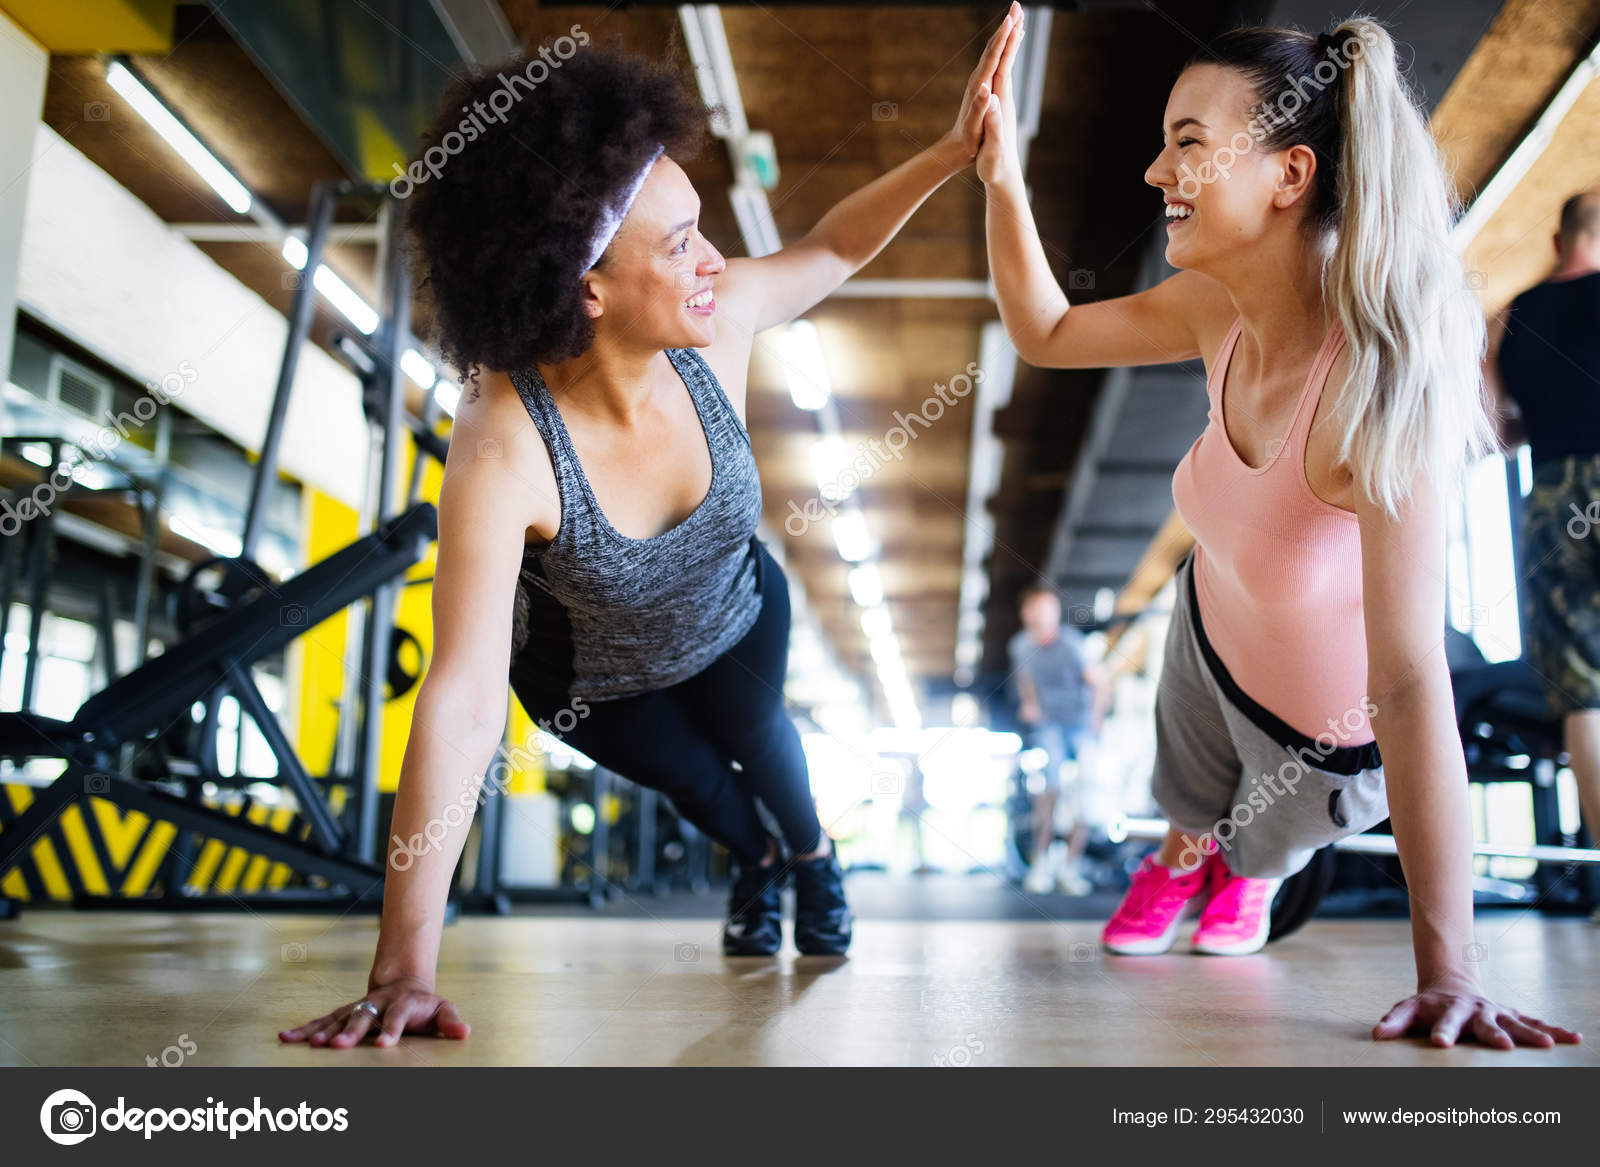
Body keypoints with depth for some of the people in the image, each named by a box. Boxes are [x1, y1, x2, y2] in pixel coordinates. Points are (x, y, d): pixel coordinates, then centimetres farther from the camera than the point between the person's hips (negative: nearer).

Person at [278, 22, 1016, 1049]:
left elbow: (831, 249, -10)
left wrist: (953, 151, -23)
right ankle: (756, 863, 64)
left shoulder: (718, 322, -33)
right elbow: (464, 702, -50)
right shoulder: (505, 446, -46)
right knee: (691, 779, 25)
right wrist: (405, 974, -51)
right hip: (587, 675, -2)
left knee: (759, 741, 30)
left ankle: (813, 853, 67)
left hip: (735, 620, 3)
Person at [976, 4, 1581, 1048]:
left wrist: (1449, 969, -43)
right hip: (1210, 631, 4)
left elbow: (1414, 682, -45)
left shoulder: (1380, 386, -43)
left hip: (1325, 724, -4)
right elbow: (1047, 334, -5)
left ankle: (1247, 877, 68)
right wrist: (1001, 176, -20)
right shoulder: (1220, 308, -22)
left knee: (1264, 839, 31)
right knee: (1190, 797, 35)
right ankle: (1186, 856, 71)